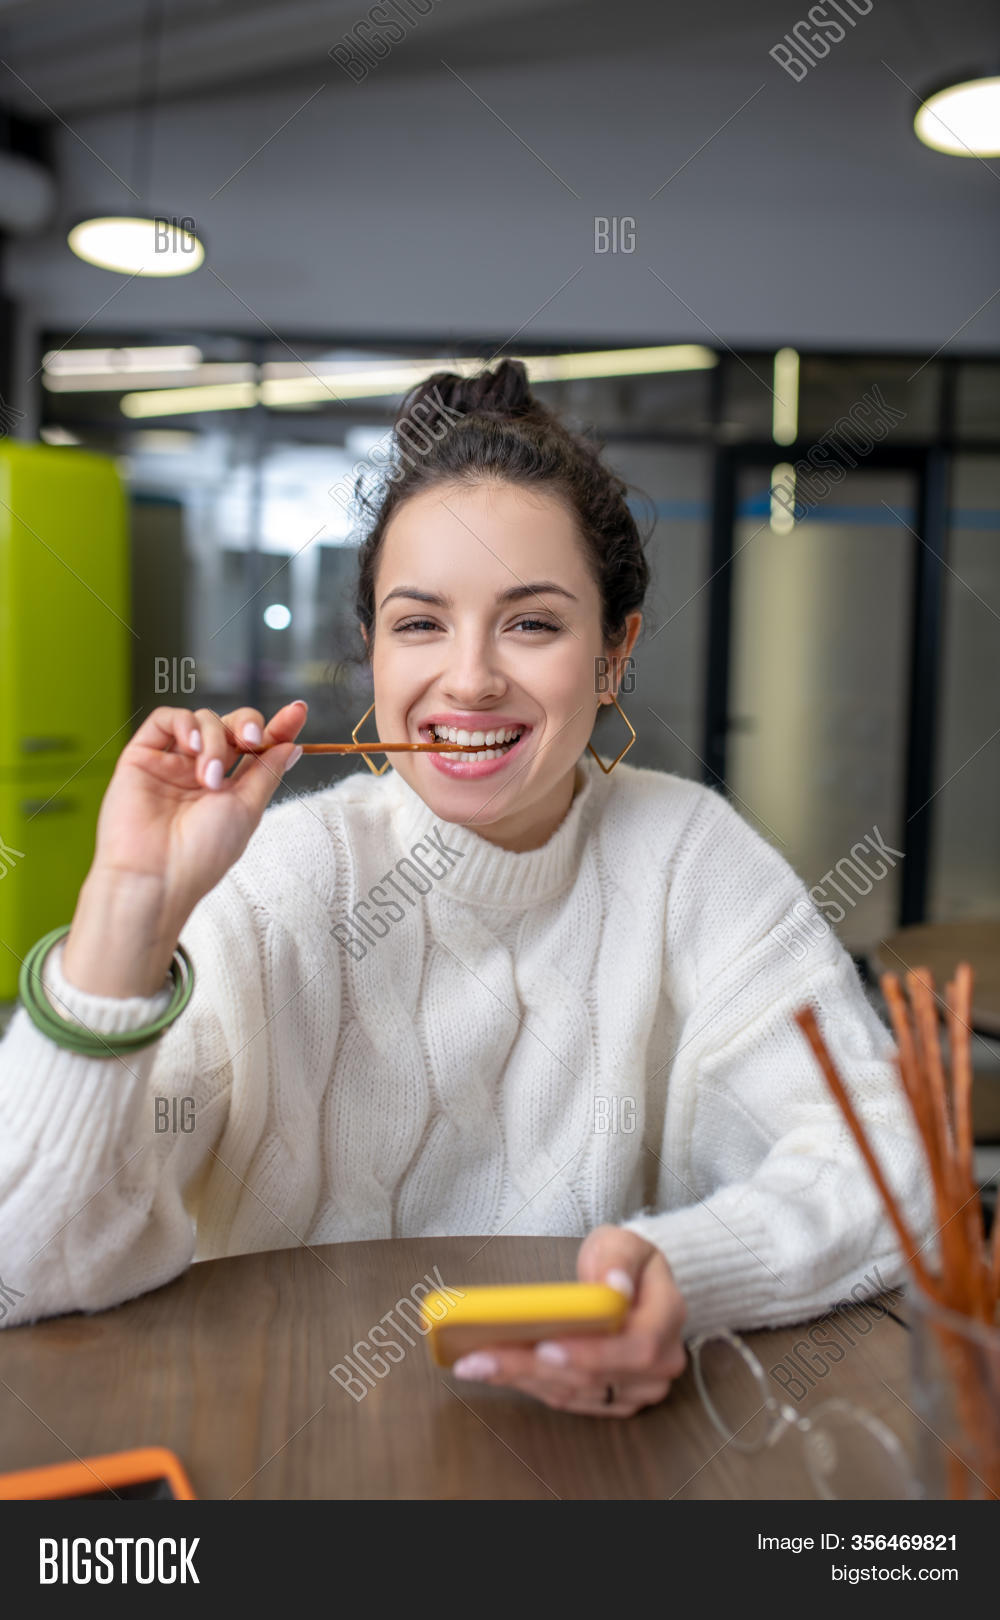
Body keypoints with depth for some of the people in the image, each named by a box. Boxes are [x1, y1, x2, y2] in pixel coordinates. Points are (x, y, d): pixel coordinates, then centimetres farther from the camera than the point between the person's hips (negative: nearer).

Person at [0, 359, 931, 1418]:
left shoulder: (688, 854, -8)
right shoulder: (273, 879, -12)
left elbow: (886, 1153, -14)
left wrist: (677, 1274, -33)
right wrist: (133, 902, -27)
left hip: (604, 1428, 2)